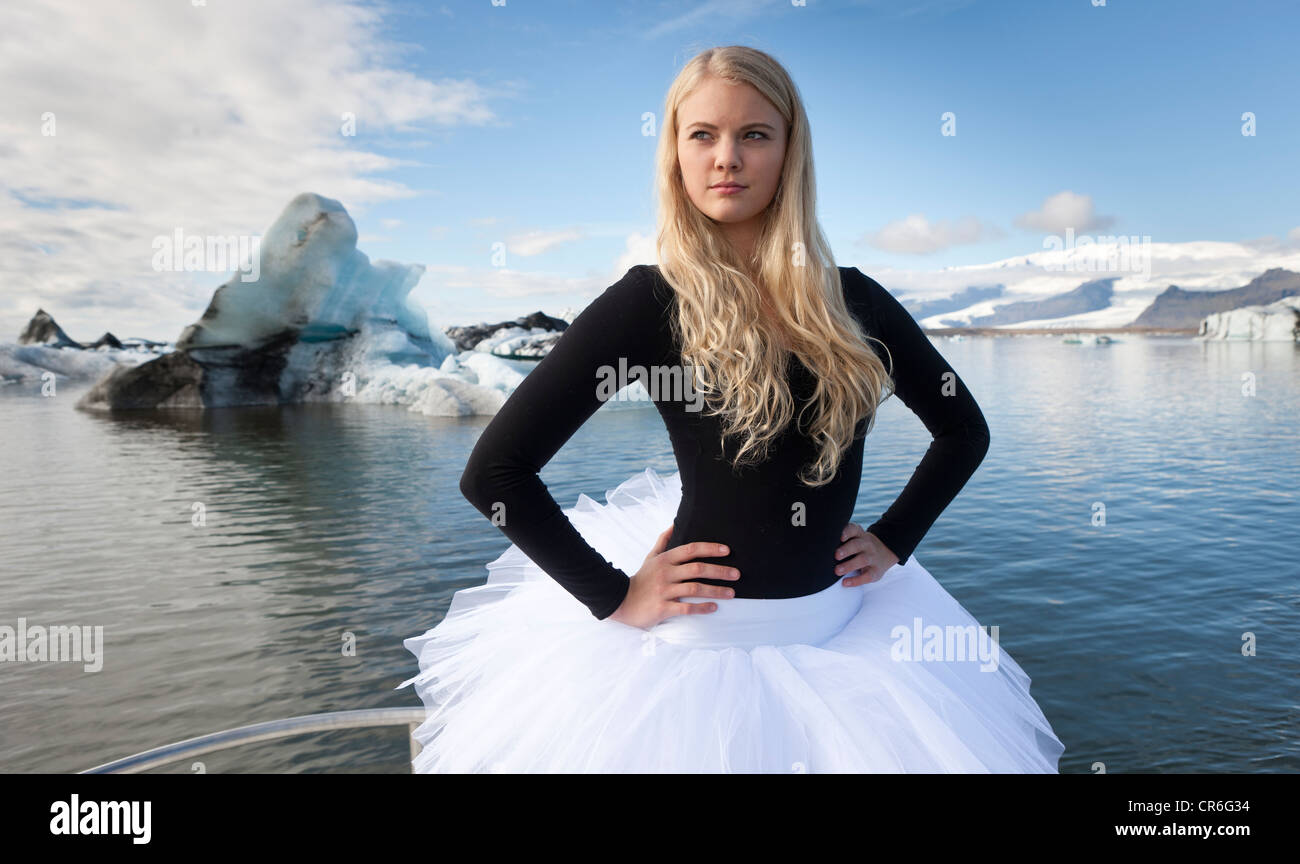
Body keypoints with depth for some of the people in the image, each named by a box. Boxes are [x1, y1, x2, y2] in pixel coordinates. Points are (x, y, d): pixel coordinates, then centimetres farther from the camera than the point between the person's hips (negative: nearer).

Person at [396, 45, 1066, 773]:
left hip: (839, 628, 4)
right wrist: (614, 598, -13)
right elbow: (494, 471, -16)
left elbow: (965, 429, 14)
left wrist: (894, 541, 4)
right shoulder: (649, 302, -13)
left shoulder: (851, 300, -1)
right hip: (700, 641, -4)